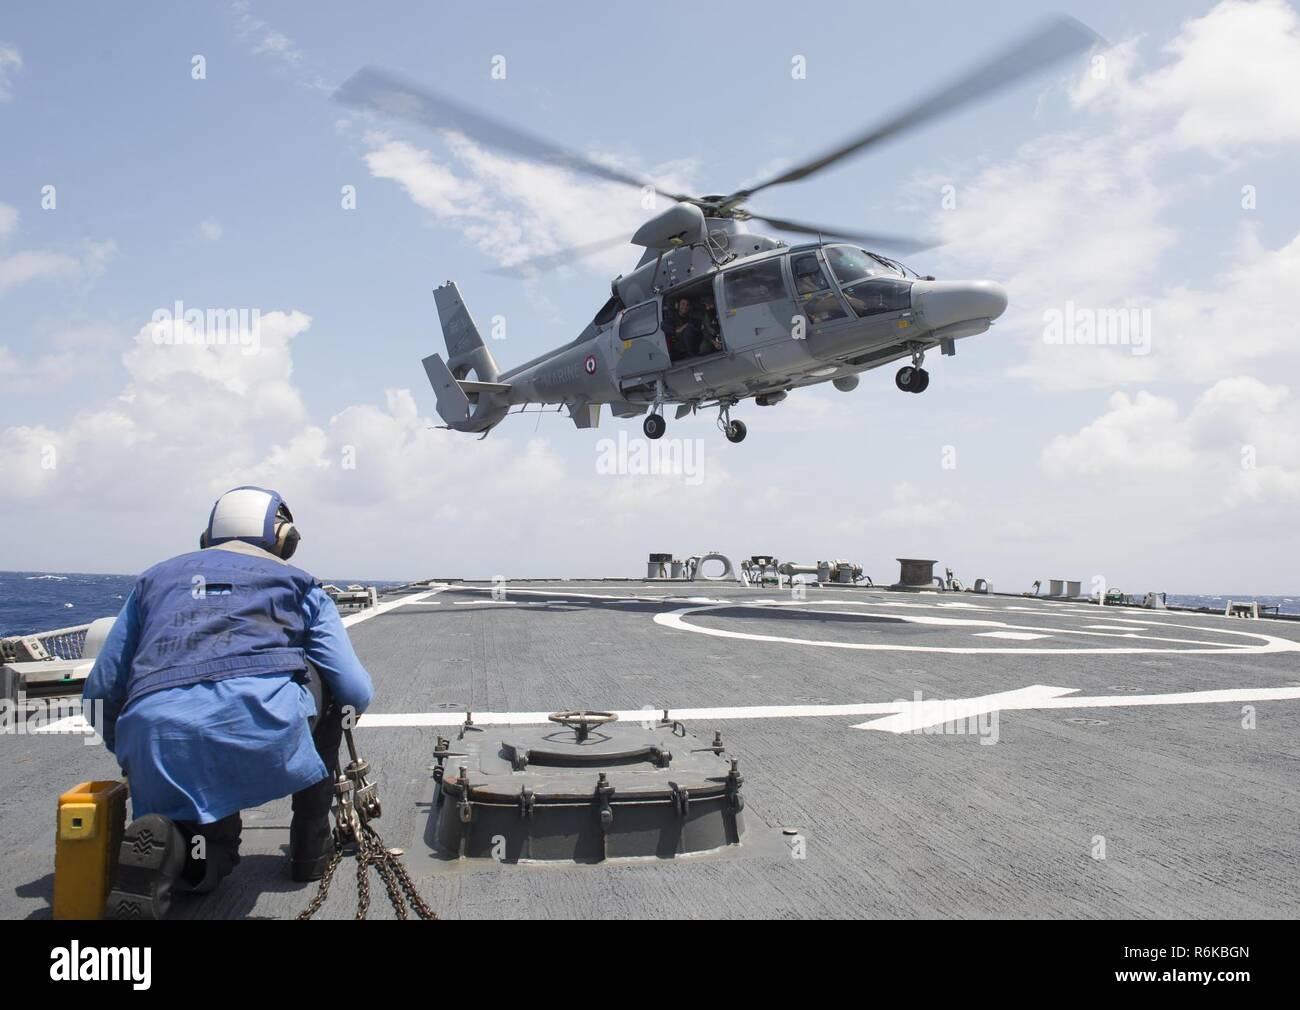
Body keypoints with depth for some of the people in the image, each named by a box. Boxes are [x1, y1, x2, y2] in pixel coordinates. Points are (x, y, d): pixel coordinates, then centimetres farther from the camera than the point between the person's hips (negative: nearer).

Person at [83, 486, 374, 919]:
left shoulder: (155, 578, 30)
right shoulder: (299, 584, 21)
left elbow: (101, 692, 25)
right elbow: (356, 693, 14)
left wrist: (134, 759, 41)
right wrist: (343, 705, 38)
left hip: (154, 735, 4)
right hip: (261, 723, -4)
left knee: (202, 866, 28)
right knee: (324, 682, 29)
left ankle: (163, 843, -8)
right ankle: (311, 844, 27)